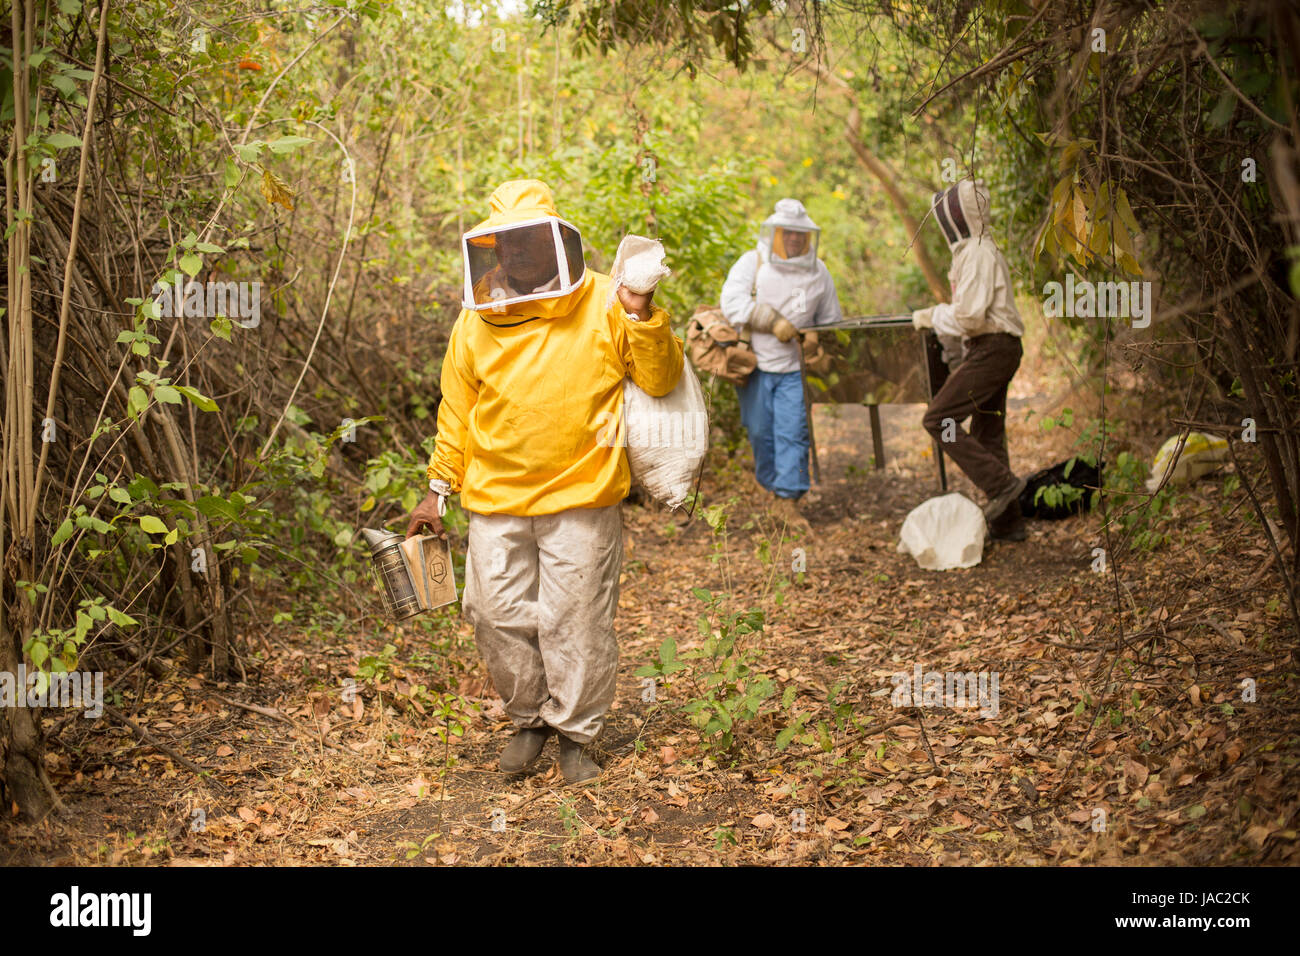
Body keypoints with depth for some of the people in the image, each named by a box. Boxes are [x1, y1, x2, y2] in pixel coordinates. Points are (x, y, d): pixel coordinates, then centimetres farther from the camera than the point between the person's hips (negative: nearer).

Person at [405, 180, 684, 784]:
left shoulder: (603, 305, -2)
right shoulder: (476, 319, 7)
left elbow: (659, 381, -2)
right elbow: (457, 410, 14)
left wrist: (643, 316, -17)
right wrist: (438, 489, 13)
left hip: (580, 499, -3)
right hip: (495, 501, 3)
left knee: (576, 622, 3)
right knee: (498, 616, 5)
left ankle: (575, 733, 21)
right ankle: (529, 719, 27)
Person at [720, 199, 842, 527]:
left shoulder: (818, 272, 6)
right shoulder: (752, 263, -3)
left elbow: (831, 320, 17)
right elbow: (731, 301, -18)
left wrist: (815, 336, -4)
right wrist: (773, 321, -24)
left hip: (794, 367, 1)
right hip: (754, 364, -1)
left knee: (793, 432, -6)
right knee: (761, 432, 4)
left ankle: (787, 500, -3)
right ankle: (773, 485, 25)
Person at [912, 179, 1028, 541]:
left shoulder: (978, 253, -16)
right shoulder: (979, 248, 16)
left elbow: (969, 315, -23)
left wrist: (931, 317, -8)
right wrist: (936, 315, 14)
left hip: (991, 350, -10)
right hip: (992, 350, 10)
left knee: (938, 420, -11)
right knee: (987, 435, 12)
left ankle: (1001, 483, -12)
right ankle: (1007, 522, 15)